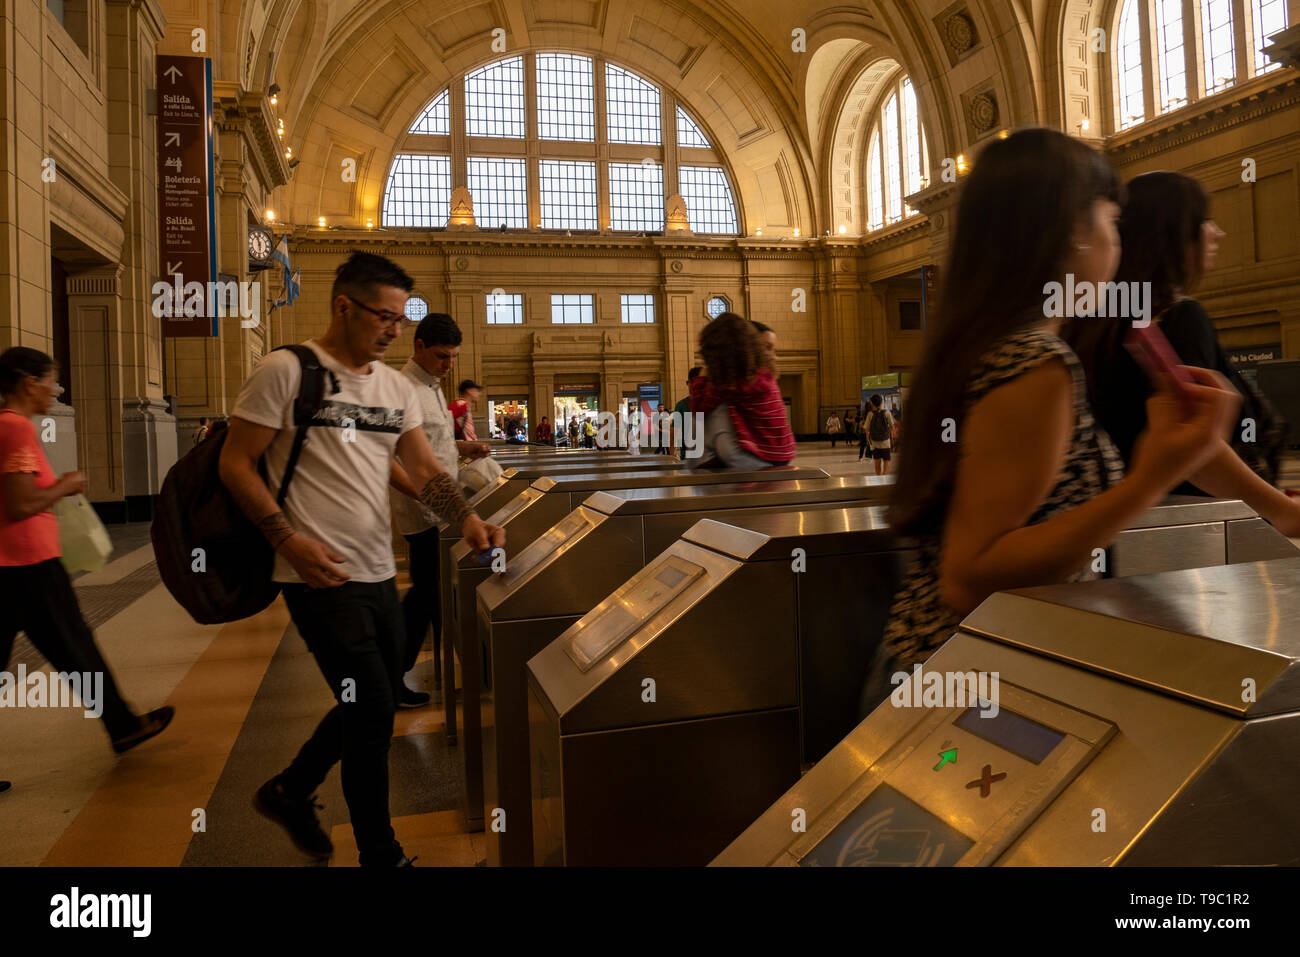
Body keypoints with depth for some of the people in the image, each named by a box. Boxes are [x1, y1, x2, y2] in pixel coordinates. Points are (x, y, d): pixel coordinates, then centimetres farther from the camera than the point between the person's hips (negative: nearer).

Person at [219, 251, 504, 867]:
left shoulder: (397, 387, 12)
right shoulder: (287, 371, -7)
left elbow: (422, 469, 7)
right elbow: (236, 463, -7)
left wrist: (467, 519, -11)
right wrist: (288, 539, -18)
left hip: (379, 573, 7)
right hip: (321, 578, -7)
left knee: (371, 708, 17)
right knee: (372, 711, -5)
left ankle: (289, 792, 42)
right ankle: (381, 856, 15)